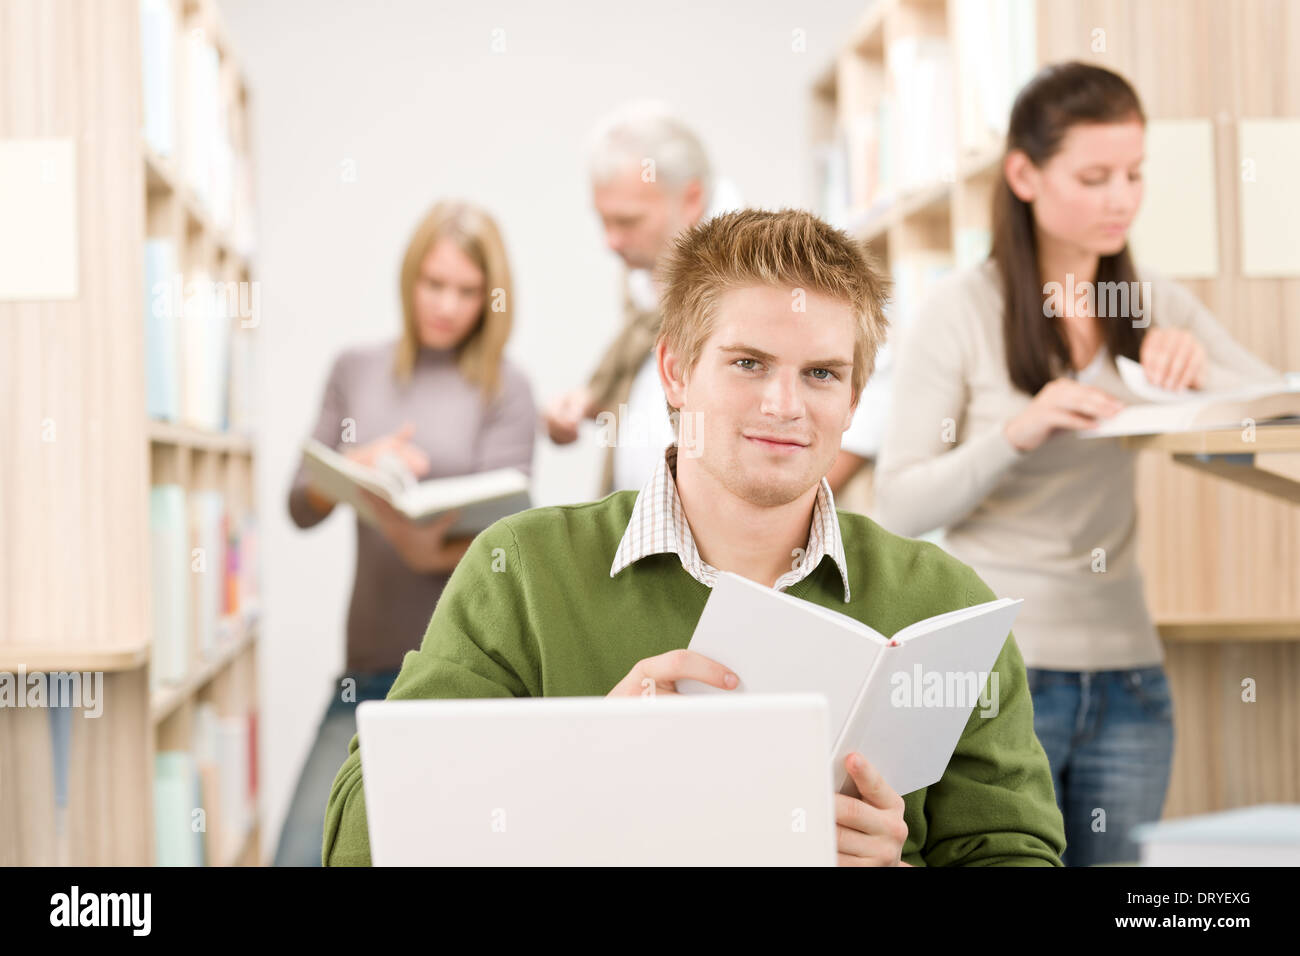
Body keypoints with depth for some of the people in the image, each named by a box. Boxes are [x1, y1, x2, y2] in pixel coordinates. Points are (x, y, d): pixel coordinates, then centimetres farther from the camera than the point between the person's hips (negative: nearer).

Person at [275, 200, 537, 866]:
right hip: (374, 661, 3)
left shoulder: (504, 388, 1)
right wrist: (359, 467, -12)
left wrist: (433, 553, -26)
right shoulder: (357, 372, 10)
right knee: (302, 851, -4)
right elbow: (301, 507, 8)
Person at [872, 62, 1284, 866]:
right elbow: (901, 506, -9)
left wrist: (1200, 370, -15)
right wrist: (1017, 434, -24)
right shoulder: (961, 311, -5)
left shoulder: (1156, 305, 7)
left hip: (1127, 671, 4)